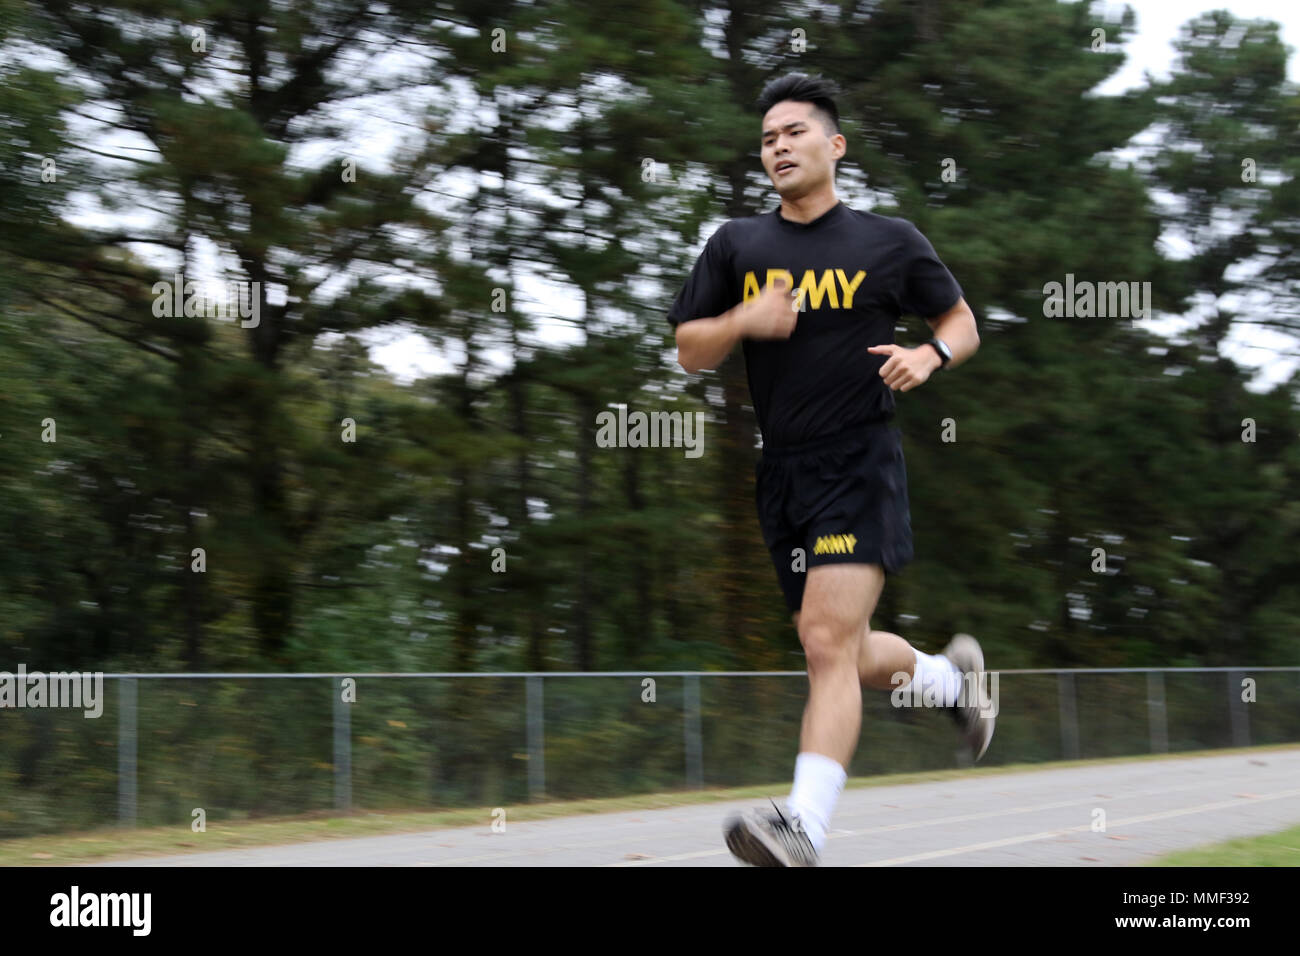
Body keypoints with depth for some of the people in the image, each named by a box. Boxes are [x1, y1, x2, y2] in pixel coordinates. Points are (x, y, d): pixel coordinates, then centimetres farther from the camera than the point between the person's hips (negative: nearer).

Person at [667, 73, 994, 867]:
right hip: (782, 471, 5)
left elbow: (962, 322, 13)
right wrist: (743, 321, -11)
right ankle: (954, 675, 44)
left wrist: (930, 355, -9)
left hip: (861, 464, -5)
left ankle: (804, 829, -23)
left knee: (828, 643, -19)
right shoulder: (737, 246, 10)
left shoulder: (889, 242, 4)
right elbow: (690, 352, 9)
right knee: (848, 656, 14)